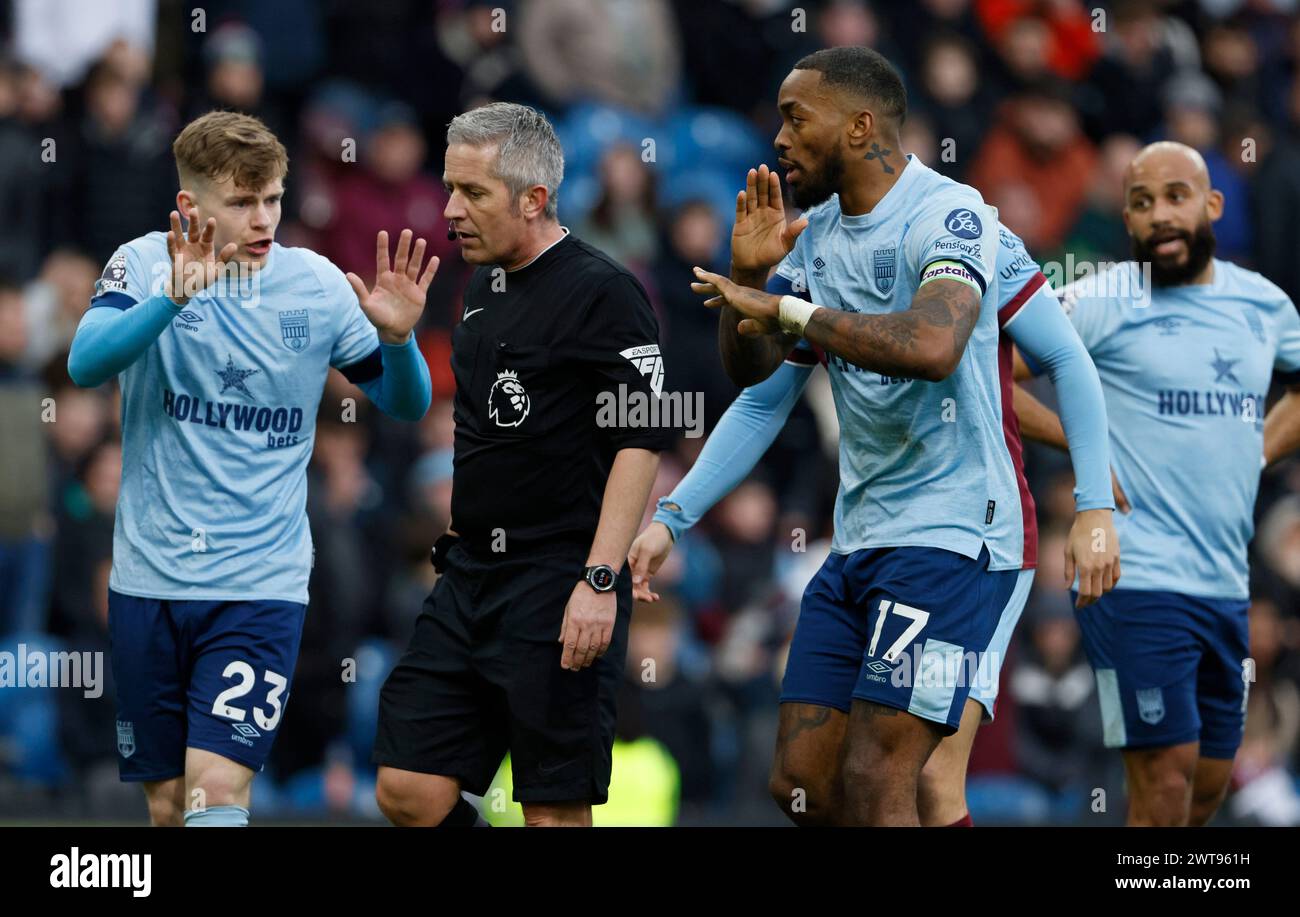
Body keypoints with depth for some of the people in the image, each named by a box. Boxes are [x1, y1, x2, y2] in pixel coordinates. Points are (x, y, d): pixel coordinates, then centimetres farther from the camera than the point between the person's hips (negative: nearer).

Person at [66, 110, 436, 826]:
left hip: (262, 584, -1)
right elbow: (86, 363, -22)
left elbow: (405, 404, 6)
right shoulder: (145, 266, -4)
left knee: (216, 790, -17)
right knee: (167, 802, 9)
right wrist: (173, 297, -38)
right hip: (149, 578, 1)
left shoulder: (315, 284, -2)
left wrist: (398, 337, -16)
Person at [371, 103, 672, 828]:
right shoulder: (485, 287, 15)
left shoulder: (601, 292, -10)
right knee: (409, 793, 2)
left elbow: (641, 442, -16)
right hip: (469, 575, 8)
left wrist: (599, 581, -22)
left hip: (559, 588, -8)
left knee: (556, 809, -4)